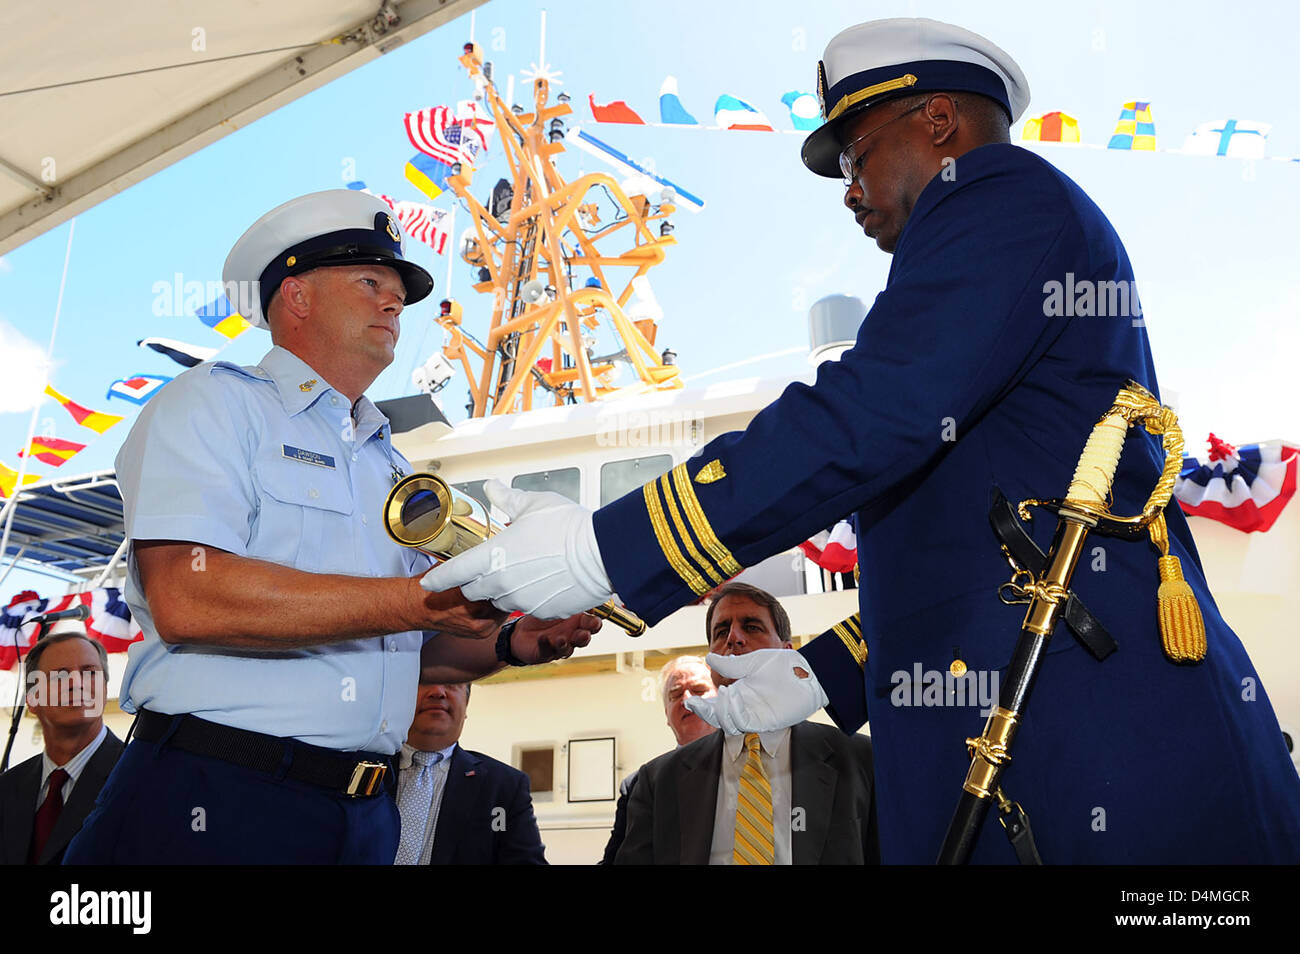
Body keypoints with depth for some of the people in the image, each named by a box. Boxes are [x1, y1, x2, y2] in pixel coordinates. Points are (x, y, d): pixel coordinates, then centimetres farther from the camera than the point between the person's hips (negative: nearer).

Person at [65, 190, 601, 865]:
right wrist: (410, 601, -21)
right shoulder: (216, 401, -1)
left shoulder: (391, 467, 19)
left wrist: (507, 644, 3)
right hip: (216, 804, -6)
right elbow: (185, 598, -19)